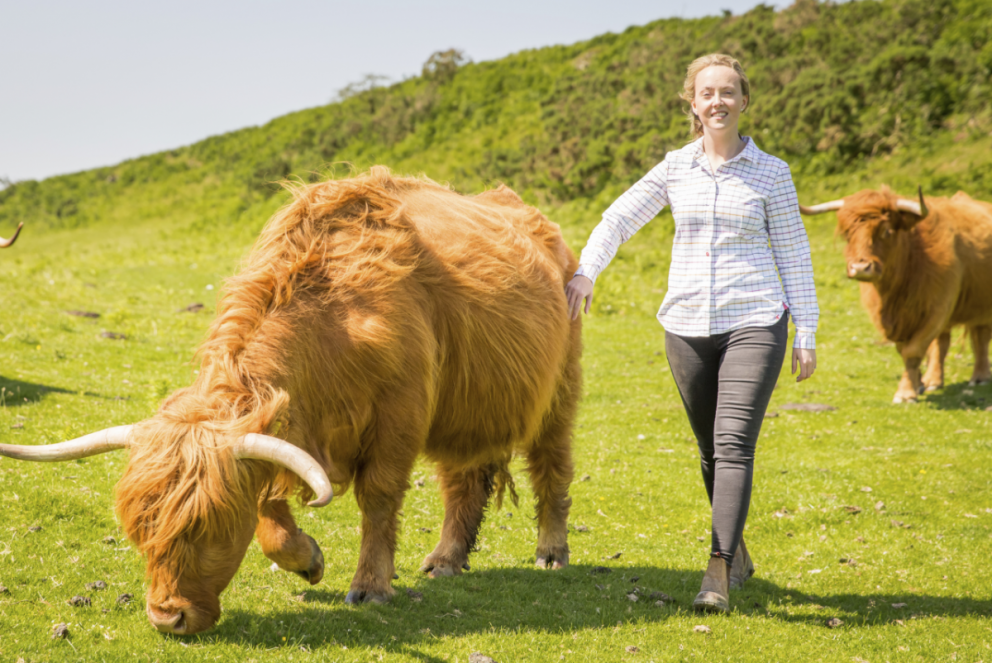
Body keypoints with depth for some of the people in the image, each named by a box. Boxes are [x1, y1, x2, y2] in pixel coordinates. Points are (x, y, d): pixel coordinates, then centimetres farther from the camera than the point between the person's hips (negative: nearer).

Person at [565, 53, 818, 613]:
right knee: (711, 451, 11)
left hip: (754, 323, -3)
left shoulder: (771, 173, 2)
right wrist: (586, 271, 0)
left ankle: (718, 574, -19)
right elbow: (620, 218, 14)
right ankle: (739, 555, 28)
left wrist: (807, 334, 3)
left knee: (734, 446, -15)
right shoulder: (676, 168, 7)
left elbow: (794, 255, 5)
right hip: (686, 326, 3)